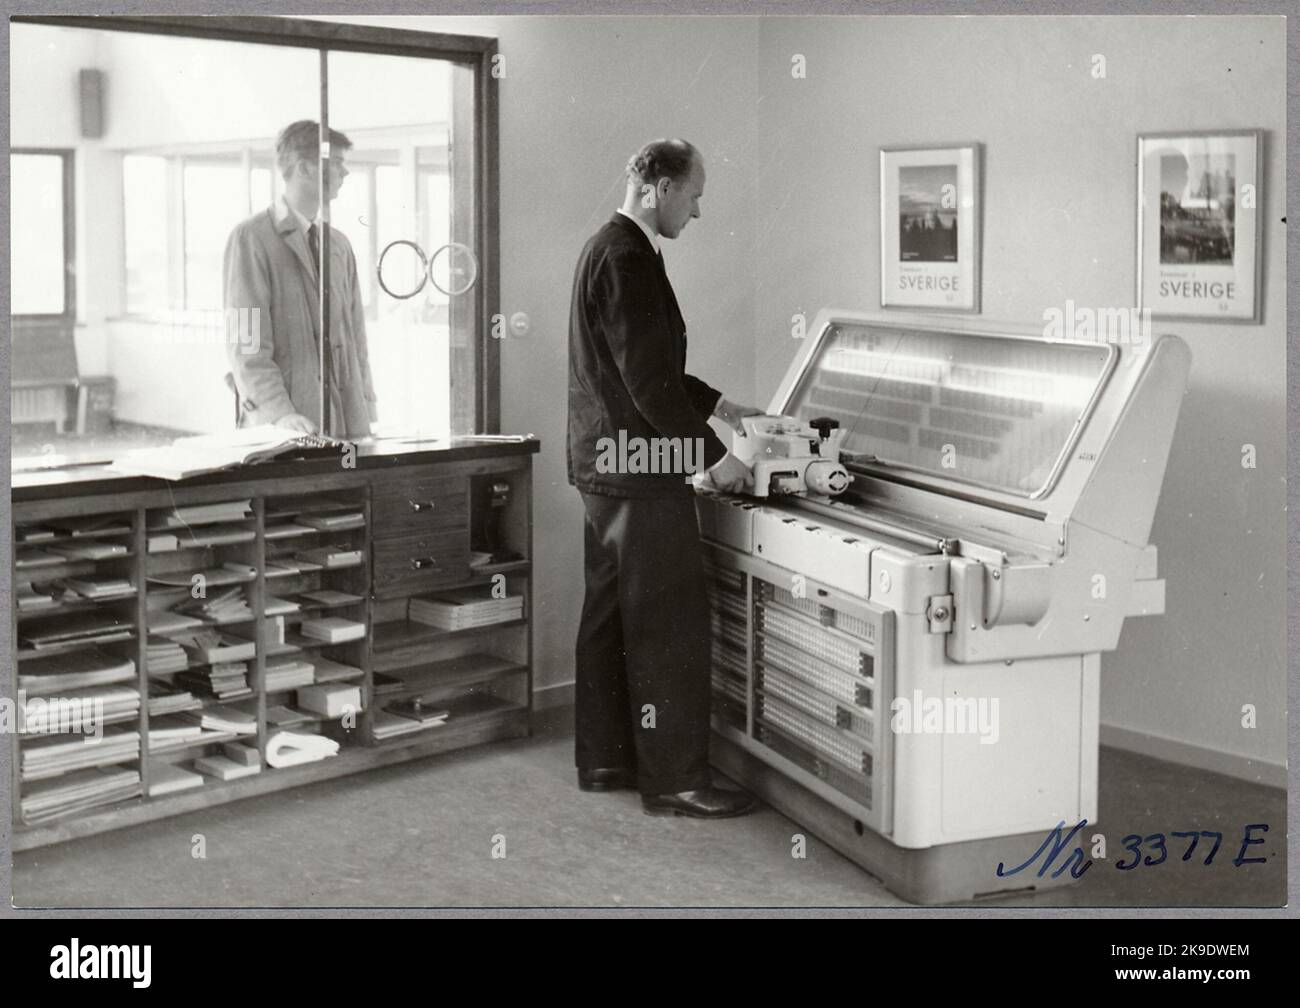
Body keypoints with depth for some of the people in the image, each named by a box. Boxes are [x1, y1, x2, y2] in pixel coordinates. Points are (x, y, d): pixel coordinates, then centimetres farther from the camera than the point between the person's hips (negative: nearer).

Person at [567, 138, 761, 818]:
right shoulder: (628, 259, -18)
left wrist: (718, 405, 18)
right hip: (640, 474, -11)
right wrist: (713, 455, -17)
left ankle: (604, 760, 24)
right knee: (671, 627, -4)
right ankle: (673, 781, 2)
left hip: (604, 466, 11)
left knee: (610, 617, 15)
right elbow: (648, 382, -22)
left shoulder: (606, 249, 15)